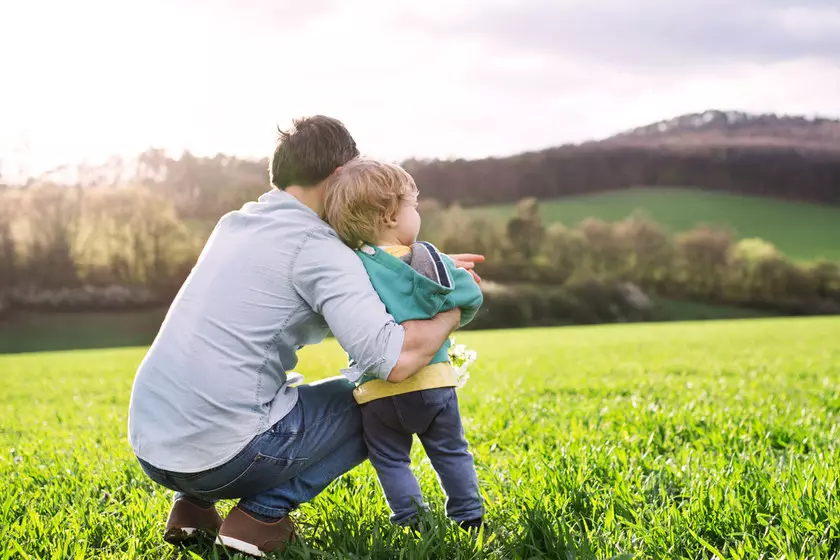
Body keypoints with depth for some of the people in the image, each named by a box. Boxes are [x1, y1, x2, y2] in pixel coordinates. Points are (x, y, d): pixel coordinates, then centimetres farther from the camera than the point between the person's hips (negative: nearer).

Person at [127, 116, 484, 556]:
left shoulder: (234, 224, 13)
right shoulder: (317, 247, -11)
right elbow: (395, 359, -21)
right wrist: (452, 309, -2)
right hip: (223, 455, -7)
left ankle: (192, 505, 18)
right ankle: (263, 512, 0)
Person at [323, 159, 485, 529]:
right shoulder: (428, 258, -6)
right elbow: (470, 297, -1)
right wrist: (447, 320, 19)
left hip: (378, 391, -1)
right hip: (433, 381, 1)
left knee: (391, 460, 14)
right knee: (451, 452, 18)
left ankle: (409, 517, 10)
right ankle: (468, 513, 24)